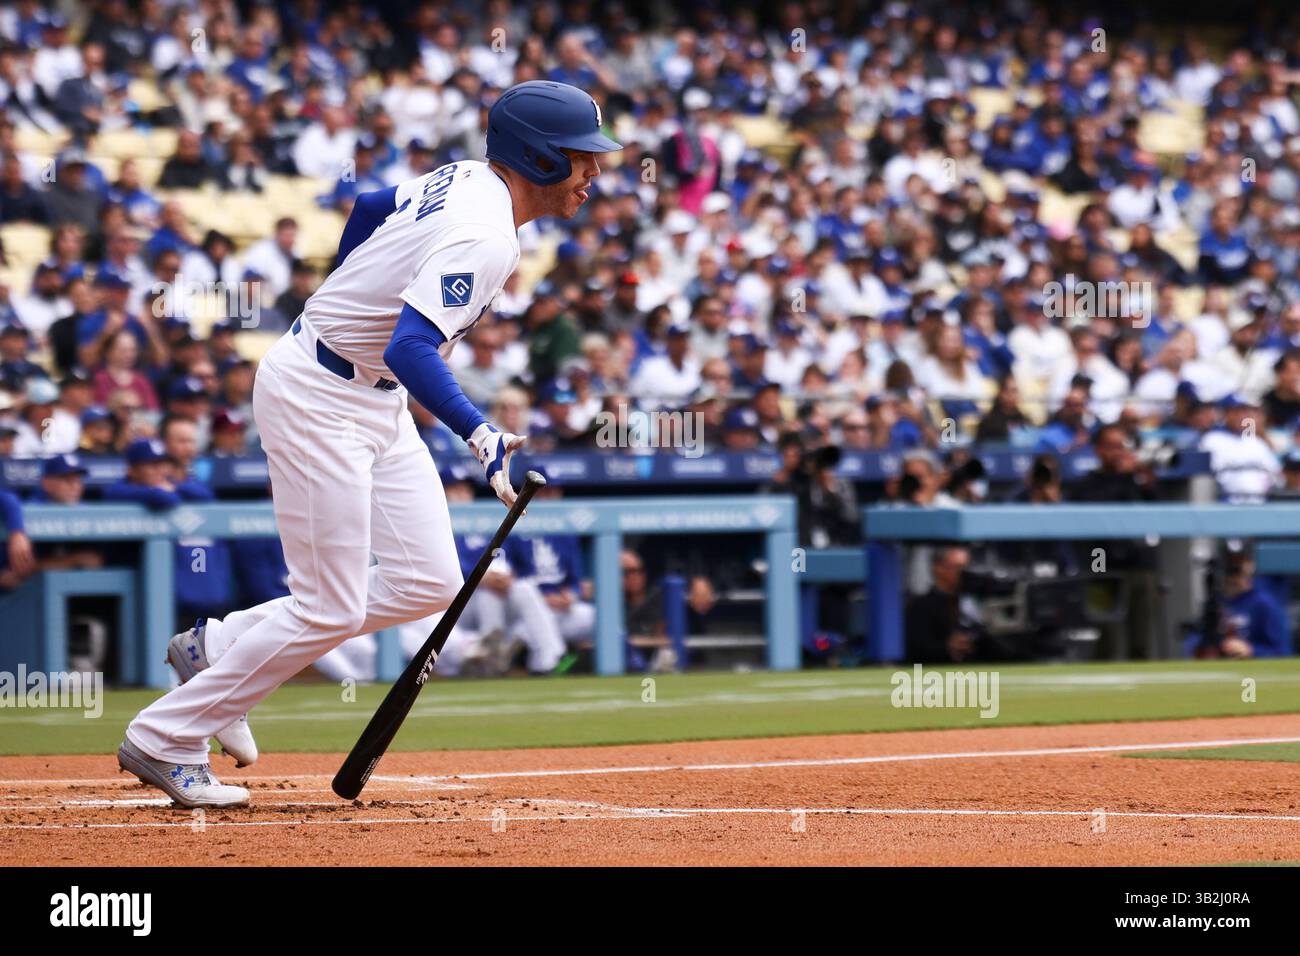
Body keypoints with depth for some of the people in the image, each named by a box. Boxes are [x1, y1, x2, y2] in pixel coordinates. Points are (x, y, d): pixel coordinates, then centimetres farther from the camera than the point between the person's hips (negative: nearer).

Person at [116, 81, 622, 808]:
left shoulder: (466, 179, 4)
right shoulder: (485, 237, -25)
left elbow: (367, 207, 21)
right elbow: (410, 347, -37)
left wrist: (350, 308, 33)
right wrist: (479, 434, -47)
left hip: (377, 402, 10)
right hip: (318, 399, -10)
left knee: (428, 583, 4)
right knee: (331, 607, -7)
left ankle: (221, 649, 15)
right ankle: (166, 739, 5)